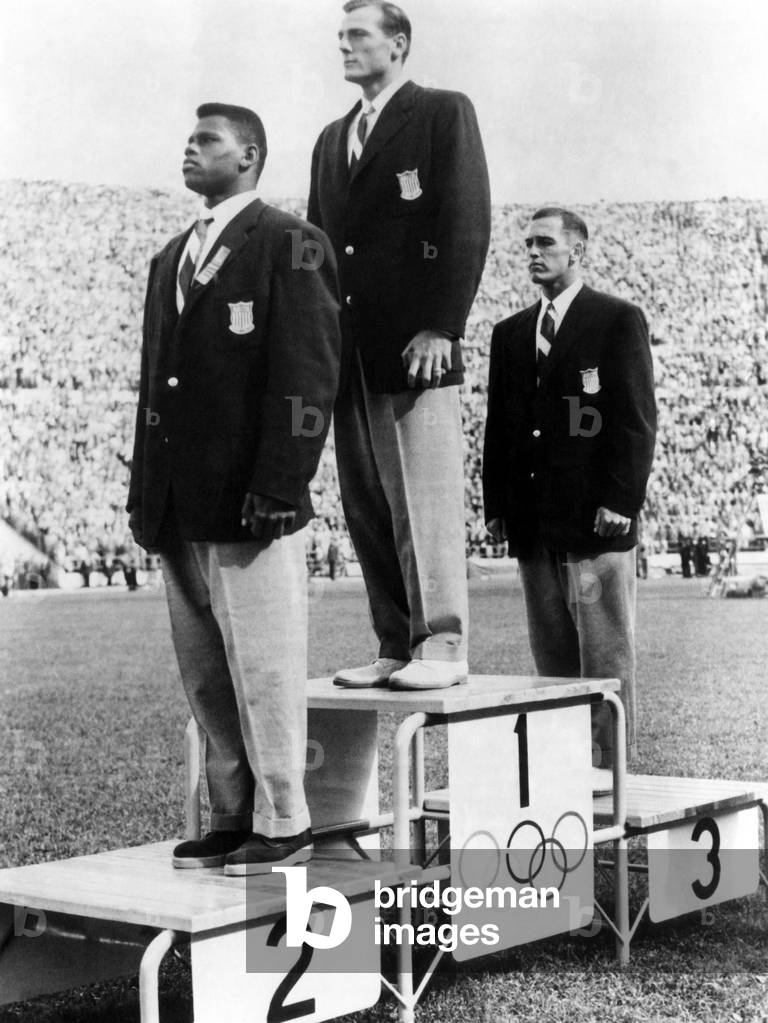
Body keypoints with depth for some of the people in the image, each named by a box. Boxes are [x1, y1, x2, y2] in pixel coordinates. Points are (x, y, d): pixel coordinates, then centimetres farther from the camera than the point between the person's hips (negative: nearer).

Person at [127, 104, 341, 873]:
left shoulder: (289, 246, -3)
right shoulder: (171, 259, 21)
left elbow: (306, 375, -11)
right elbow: (154, 382, 19)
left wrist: (277, 489, -18)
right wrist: (146, 494, 12)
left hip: (250, 505, -8)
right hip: (180, 508, 8)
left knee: (264, 668, -3)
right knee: (205, 676, 11)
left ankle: (283, 824, 7)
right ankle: (232, 817, 20)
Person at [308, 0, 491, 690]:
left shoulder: (444, 114, 4)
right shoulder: (332, 139, 23)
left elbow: (467, 226, -6)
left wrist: (440, 327, -14)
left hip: (416, 346, -6)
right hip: (347, 350, 7)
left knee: (426, 499, -7)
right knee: (366, 507, 5)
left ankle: (442, 646, -2)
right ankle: (395, 647, 10)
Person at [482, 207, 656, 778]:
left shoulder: (619, 321, 1)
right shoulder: (511, 333, 17)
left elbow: (637, 420, -5)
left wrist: (621, 501, -13)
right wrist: (496, 505, 9)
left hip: (596, 521, -5)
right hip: (533, 527, 6)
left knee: (606, 659, -2)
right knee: (553, 661, 8)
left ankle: (612, 769, 4)